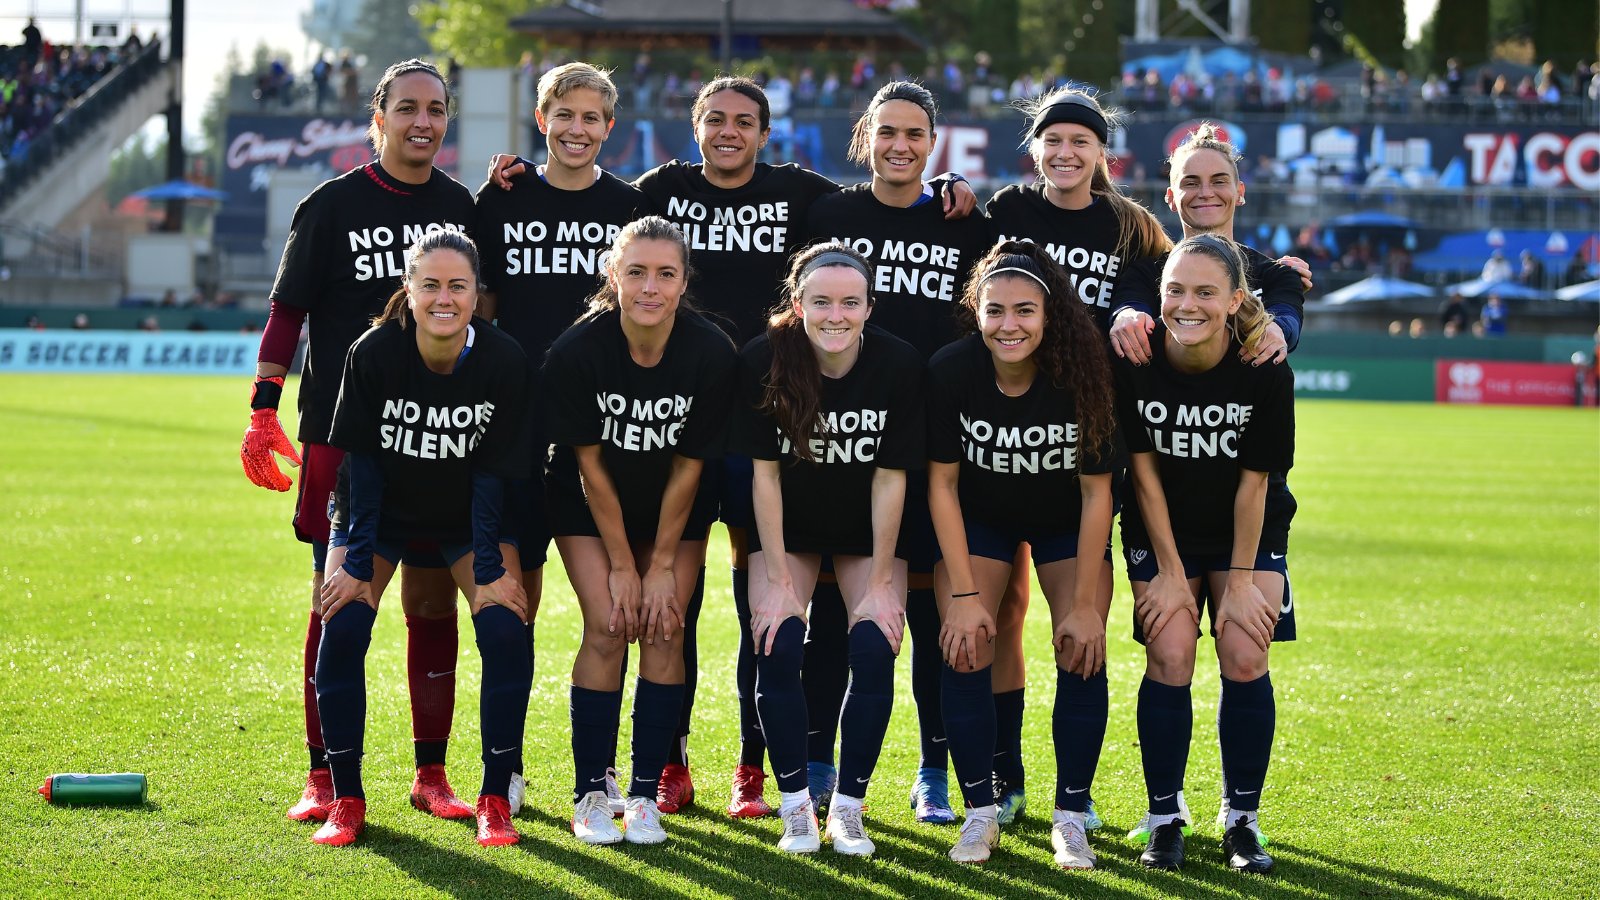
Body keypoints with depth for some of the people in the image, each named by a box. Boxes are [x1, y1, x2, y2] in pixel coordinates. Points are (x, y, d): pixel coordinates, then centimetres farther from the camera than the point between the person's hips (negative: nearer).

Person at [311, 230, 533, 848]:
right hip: (381, 513, 0)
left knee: (506, 631, -17)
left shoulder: (504, 361, -23)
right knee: (340, 630, -16)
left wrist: (490, 569, -17)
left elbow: (492, 472, -15)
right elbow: (362, 464, -16)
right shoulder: (374, 354, -24)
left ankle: (495, 800, -4)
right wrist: (357, 562, -17)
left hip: (467, 517, 0)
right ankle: (346, 800, -2)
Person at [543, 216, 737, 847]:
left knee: (663, 628, -8)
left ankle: (645, 795, 1)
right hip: (592, 505, -1)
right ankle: (589, 795, -3)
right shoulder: (578, 350, -26)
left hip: (675, 508, 1)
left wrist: (663, 565, -10)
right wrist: (621, 565, -13)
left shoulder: (712, 354, -23)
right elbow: (590, 465, -17)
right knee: (607, 628, -13)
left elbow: (688, 467, -14)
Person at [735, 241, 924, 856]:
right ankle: (796, 806, -3)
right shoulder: (764, 360, -23)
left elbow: (890, 479, -16)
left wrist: (880, 585, -13)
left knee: (874, 653, -14)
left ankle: (847, 807, 0)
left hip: (867, 530, 0)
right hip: (787, 528, 0)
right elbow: (764, 471, -16)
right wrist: (778, 580, -16)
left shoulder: (899, 365, -23)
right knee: (778, 649, -16)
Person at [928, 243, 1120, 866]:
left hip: (1066, 525, 0)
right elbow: (942, 485, -15)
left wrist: (1085, 604, -17)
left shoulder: (1082, 374, -29)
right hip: (978, 519, 1)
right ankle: (980, 813, 1)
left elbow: (1096, 493, -19)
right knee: (966, 651, -12)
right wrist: (964, 594, -17)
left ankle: (1070, 816, 1)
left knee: (1082, 653, -12)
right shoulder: (951, 371, -27)